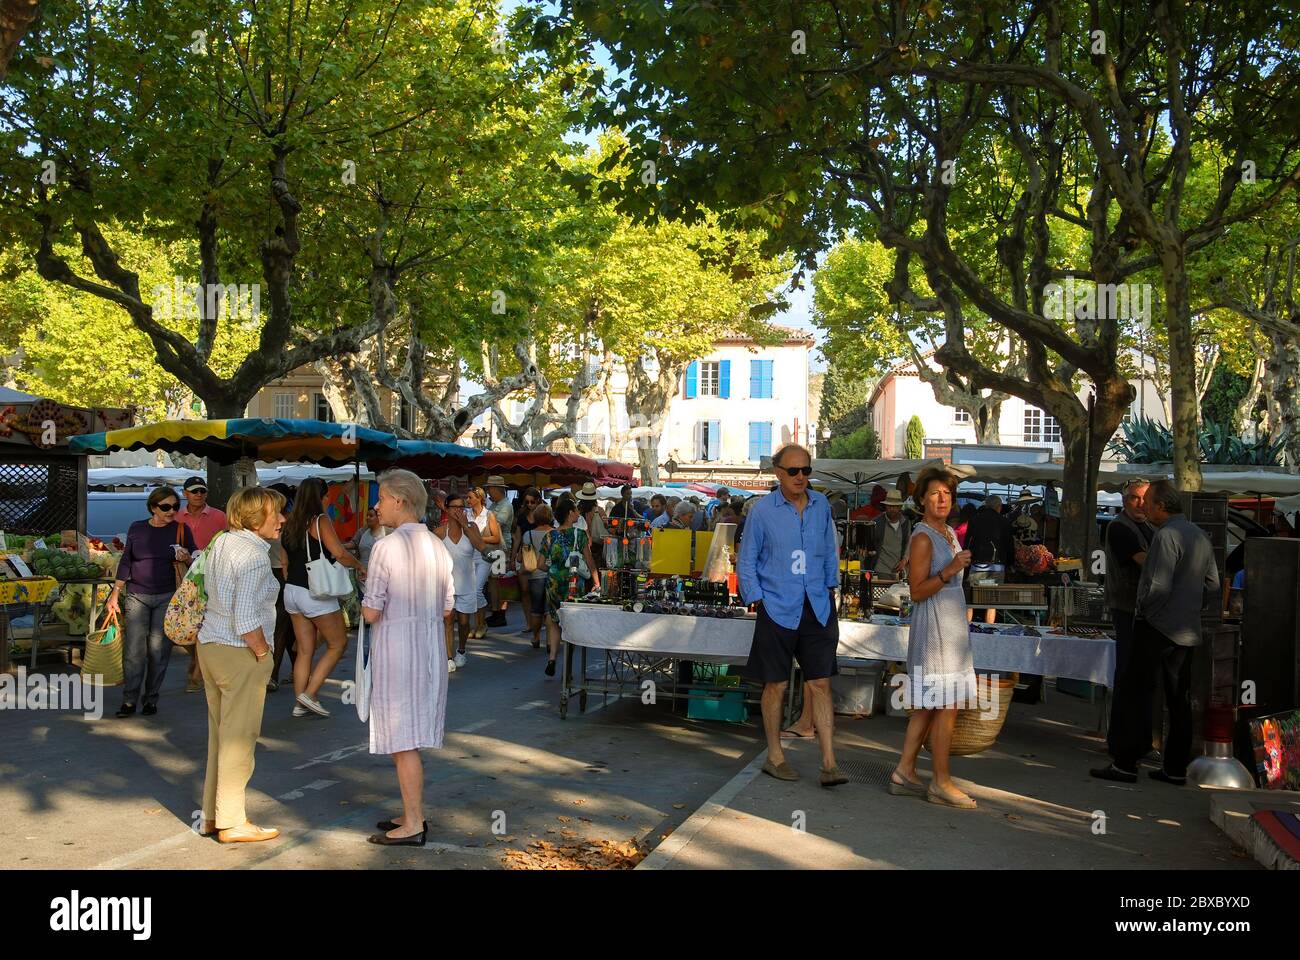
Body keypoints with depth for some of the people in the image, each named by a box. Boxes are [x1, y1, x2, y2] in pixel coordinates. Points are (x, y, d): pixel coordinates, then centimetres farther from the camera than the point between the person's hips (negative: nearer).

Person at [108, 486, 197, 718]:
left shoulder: (181, 530, 1)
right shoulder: (137, 529, 5)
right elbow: (125, 562, 10)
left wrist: (186, 558, -18)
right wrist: (115, 595, 9)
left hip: (167, 597, -1)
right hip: (137, 596, 1)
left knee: (158, 651, 2)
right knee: (133, 650, -3)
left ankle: (151, 699, 14)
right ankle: (129, 700, 4)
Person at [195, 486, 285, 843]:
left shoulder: (222, 542, 7)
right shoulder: (254, 556, -20)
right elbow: (246, 620, -26)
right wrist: (262, 653, -12)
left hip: (210, 644, 9)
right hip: (240, 653, -9)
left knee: (220, 734, 18)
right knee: (238, 739, 1)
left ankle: (212, 815, 27)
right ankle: (232, 823, 10)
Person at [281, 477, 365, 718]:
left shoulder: (290, 524, 9)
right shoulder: (320, 521, -12)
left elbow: (285, 563, 16)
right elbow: (340, 554, -18)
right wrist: (360, 566, -1)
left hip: (291, 591, 7)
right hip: (315, 592, -7)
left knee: (304, 650, 12)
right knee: (338, 644, 6)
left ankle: (300, 704, 13)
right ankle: (310, 694, -1)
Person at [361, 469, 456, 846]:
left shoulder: (387, 547, -15)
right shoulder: (438, 547, 6)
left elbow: (370, 613, -15)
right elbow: (446, 609, 10)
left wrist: (365, 606, 6)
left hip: (396, 646, -7)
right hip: (431, 645, 7)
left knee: (403, 740, 1)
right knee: (412, 737, 17)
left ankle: (413, 826, 7)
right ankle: (412, 814, 26)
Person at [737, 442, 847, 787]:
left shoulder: (821, 505, 7)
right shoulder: (762, 510, -4)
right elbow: (746, 561, 2)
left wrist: (830, 588, 13)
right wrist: (757, 600, -4)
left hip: (817, 608, 3)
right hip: (778, 610, -3)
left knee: (820, 684, 1)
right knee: (776, 685, 6)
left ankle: (829, 764, 3)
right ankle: (774, 757, 21)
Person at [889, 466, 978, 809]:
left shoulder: (948, 532, 15)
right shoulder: (922, 537, -13)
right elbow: (917, 591, -18)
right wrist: (949, 570, -26)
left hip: (952, 625, 10)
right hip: (934, 625, -9)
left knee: (927, 705, 10)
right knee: (947, 705, -7)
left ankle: (904, 772, 15)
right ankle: (941, 783, 0)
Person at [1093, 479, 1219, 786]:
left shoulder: (1166, 536, -16)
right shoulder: (1200, 536, 13)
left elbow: (1158, 586, -22)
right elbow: (1213, 586, 17)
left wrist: (1142, 609, -6)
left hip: (1157, 627, -9)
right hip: (1187, 631, 9)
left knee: (1133, 692, -4)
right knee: (1179, 700, 11)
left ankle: (1125, 763, -5)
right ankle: (1175, 768, 16)